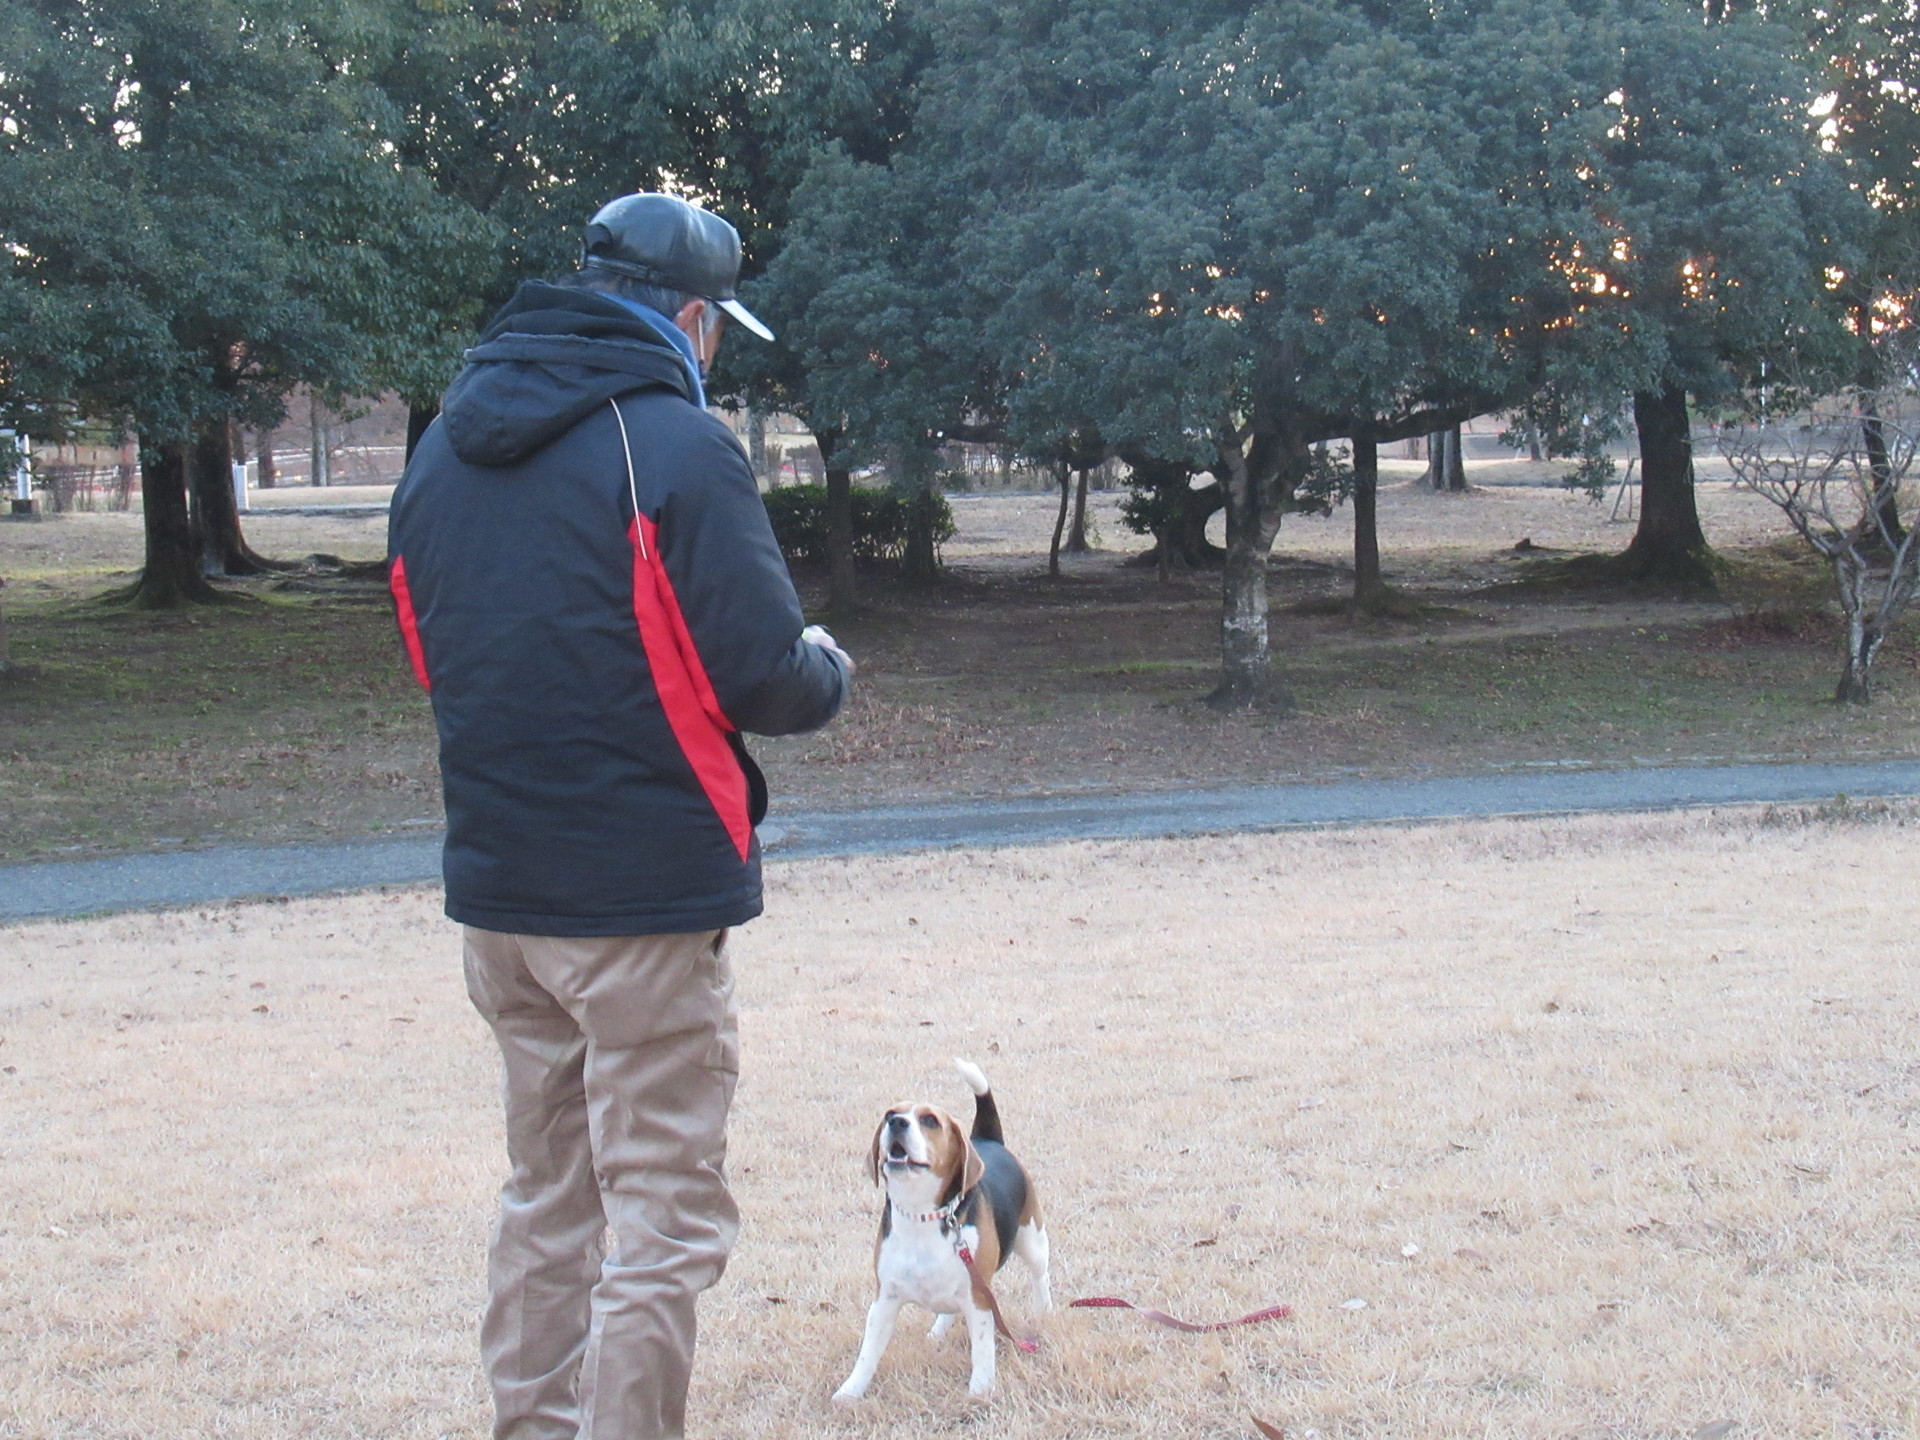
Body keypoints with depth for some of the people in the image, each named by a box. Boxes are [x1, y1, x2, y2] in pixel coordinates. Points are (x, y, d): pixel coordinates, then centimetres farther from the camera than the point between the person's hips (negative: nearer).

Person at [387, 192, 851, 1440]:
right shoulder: (676, 445, -14)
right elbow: (766, 677, -16)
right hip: (644, 897, -7)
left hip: (498, 890, 7)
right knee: (661, 1221, 1)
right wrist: (828, 668, 4)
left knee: (548, 1198, 19)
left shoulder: (448, 442, 9)